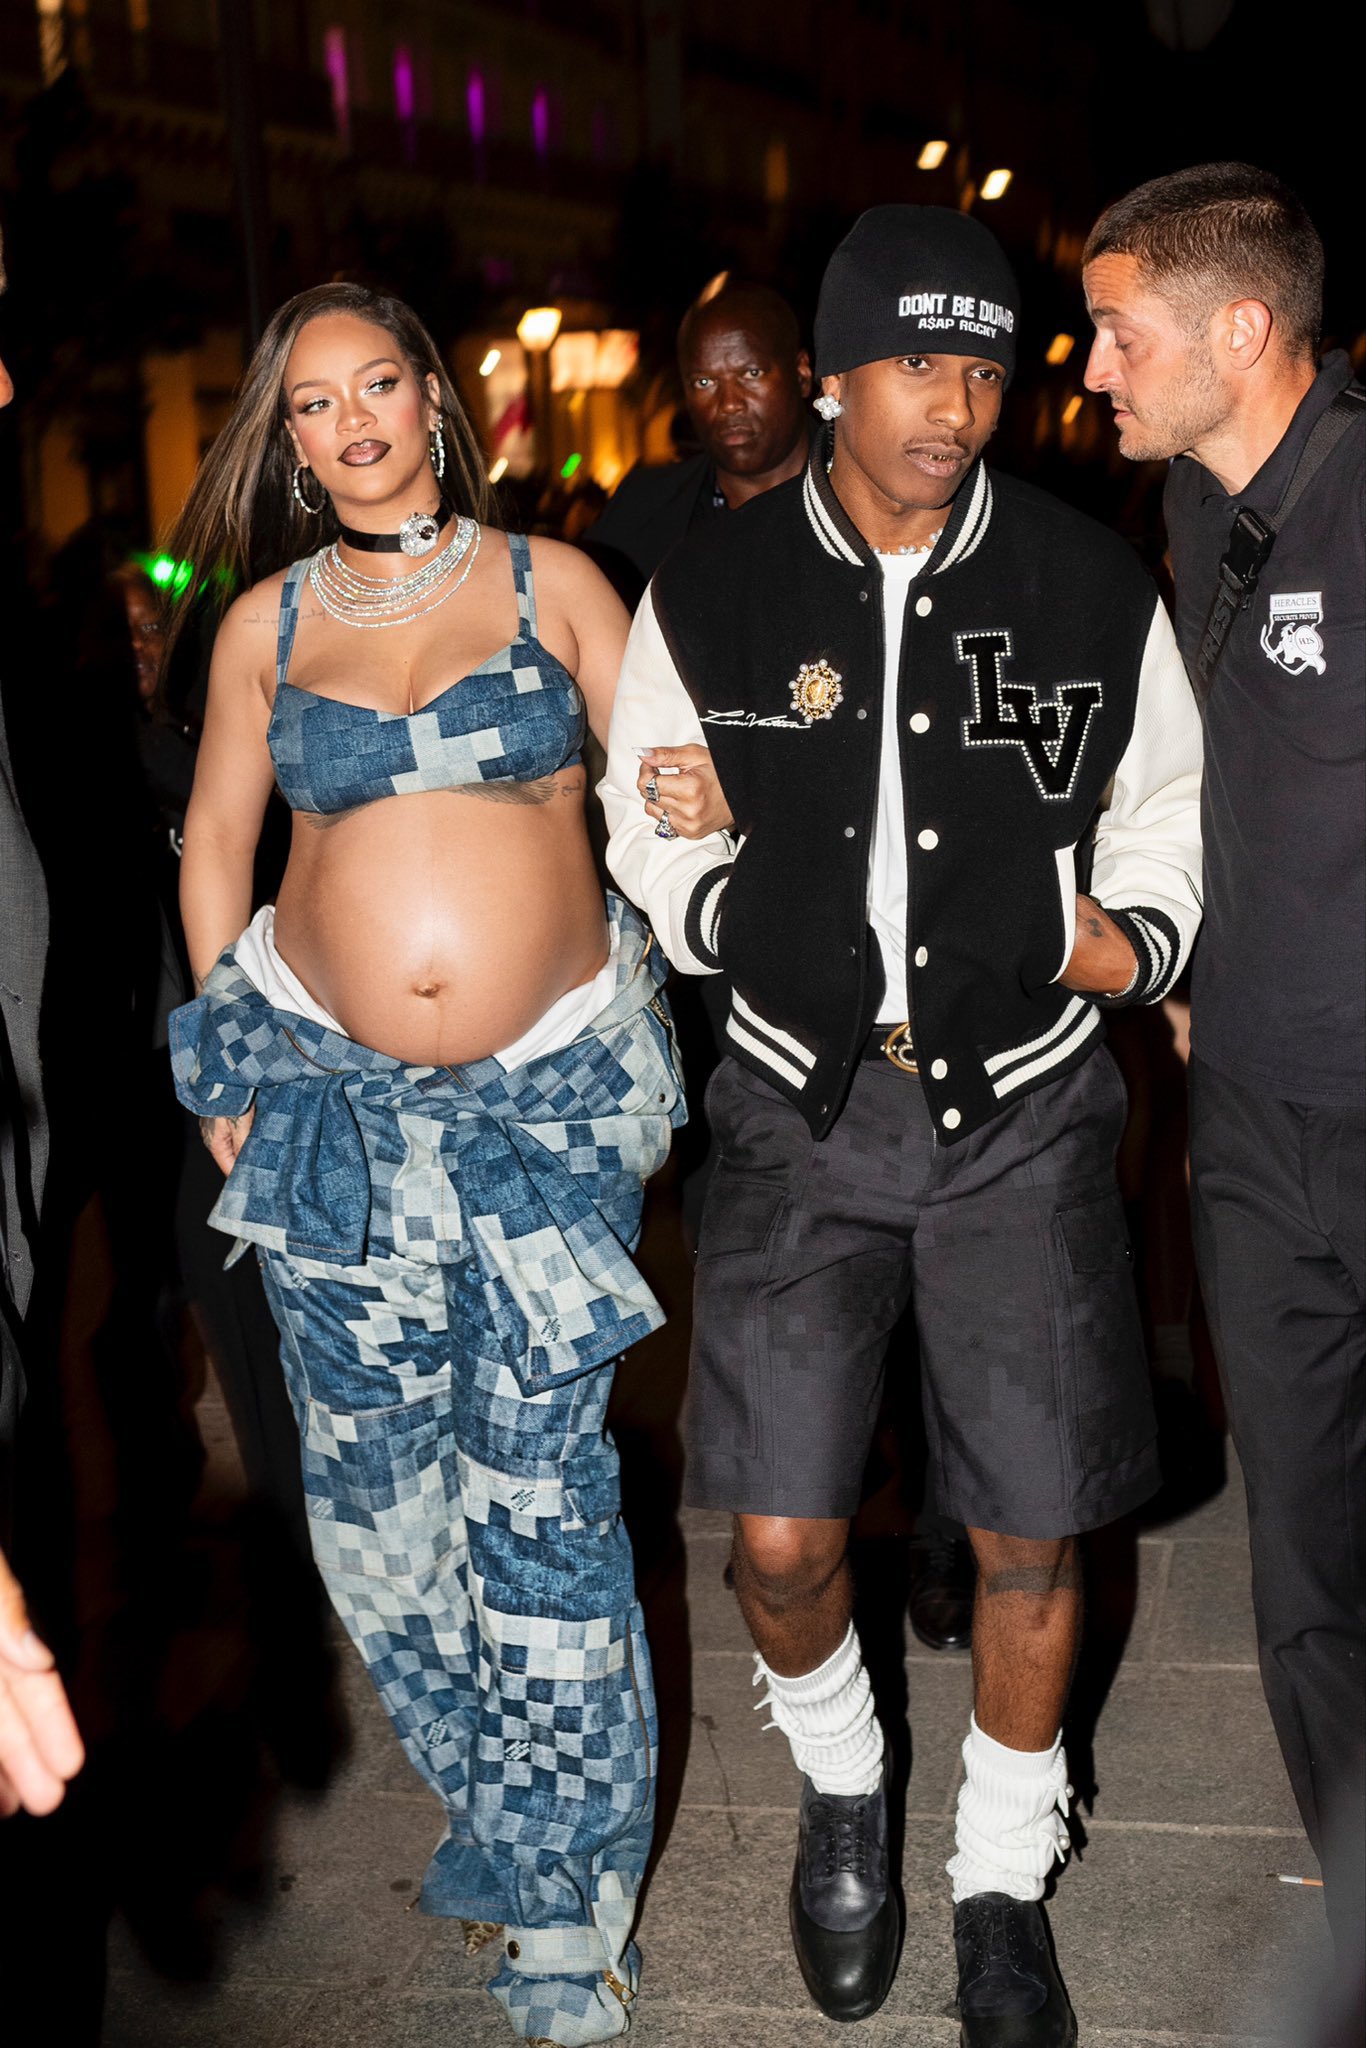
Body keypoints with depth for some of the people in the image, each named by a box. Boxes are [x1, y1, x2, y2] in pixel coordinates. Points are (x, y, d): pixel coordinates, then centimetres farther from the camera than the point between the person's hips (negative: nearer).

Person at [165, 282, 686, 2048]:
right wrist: (221, 1063, 9)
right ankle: (498, 1805, 28)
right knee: (373, 1479, 5)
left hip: (553, 1091, -2)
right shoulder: (267, 623, 9)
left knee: (542, 1488, -4)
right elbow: (214, 835, 15)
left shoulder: (552, 583, 5)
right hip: (331, 1091, 2)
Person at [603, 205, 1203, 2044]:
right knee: (781, 1535, 0)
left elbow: (1168, 811, 11)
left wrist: (1125, 943, -8)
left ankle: (1002, 1886, 31)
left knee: (1031, 1536, 5)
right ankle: (840, 1784, 35)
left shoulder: (1093, 587, -2)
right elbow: (653, 837, 9)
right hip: (806, 1103, 0)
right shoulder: (710, 598, -2)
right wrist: (739, 914, -10)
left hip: (1026, 1112, 0)